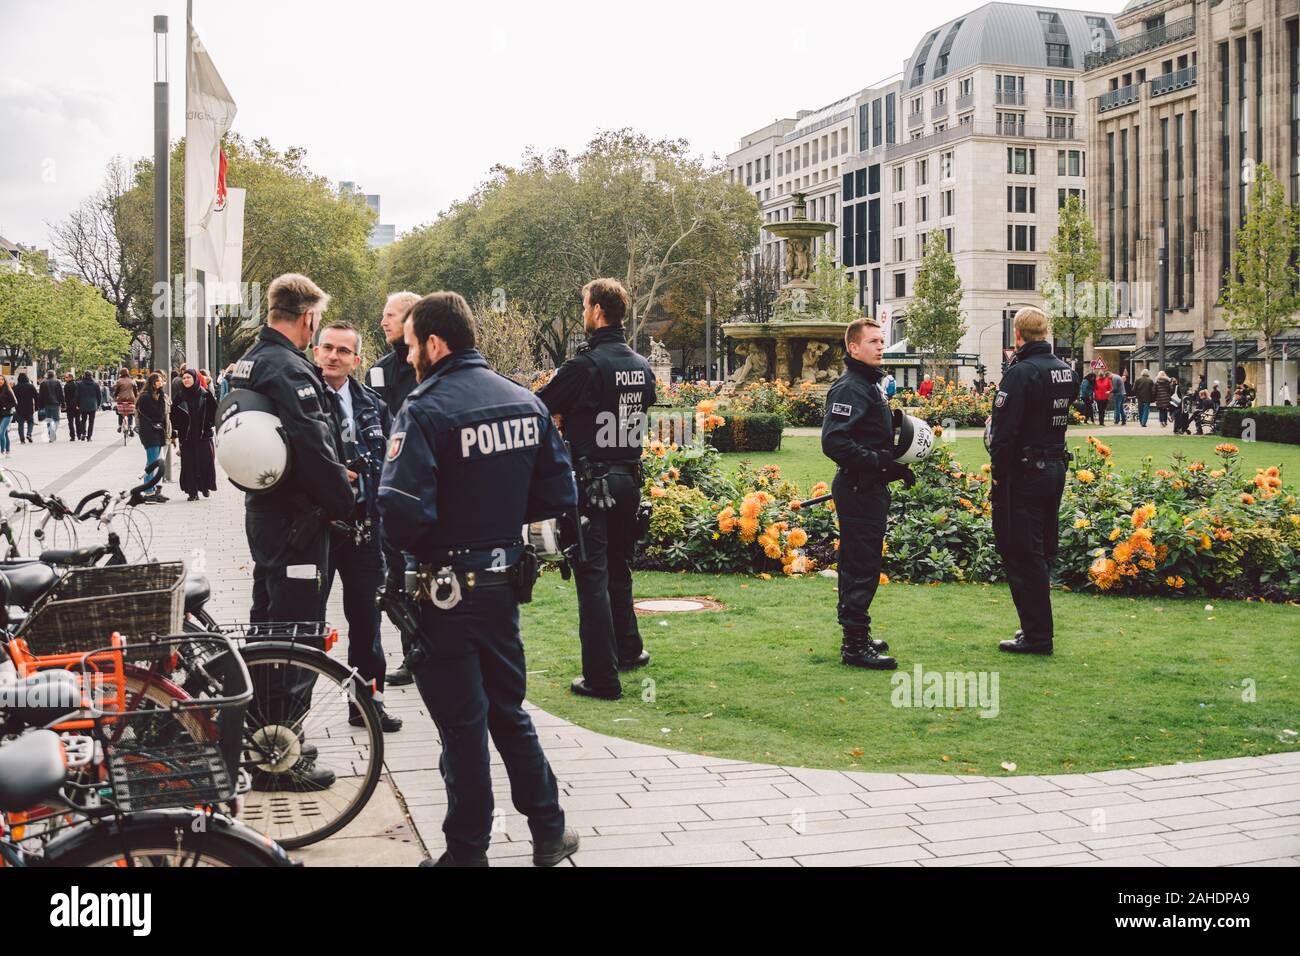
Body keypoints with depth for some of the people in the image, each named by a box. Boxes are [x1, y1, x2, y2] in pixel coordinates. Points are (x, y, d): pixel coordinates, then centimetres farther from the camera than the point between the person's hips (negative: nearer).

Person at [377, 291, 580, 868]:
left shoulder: (425, 412, -18)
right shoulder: (525, 402, 3)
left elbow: (402, 514, -26)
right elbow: (559, 495, 6)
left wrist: (408, 546, -5)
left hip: (448, 588, -6)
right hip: (506, 578, 6)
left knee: (462, 724, 5)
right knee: (508, 710, 21)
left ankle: (467, 853, 17)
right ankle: (548, 830, 28)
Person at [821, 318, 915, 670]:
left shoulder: (871, 384, 17)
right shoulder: (849, 388, -16)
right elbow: (834, 441, -27)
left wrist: (894, 465, 12)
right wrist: (880, 462, -26)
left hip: (870, 488, 10)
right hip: (857, 489, -10)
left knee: (859, 565, 16)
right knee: (861, 567, -8)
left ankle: (856, 636, 25)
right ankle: (855, 645, -3)